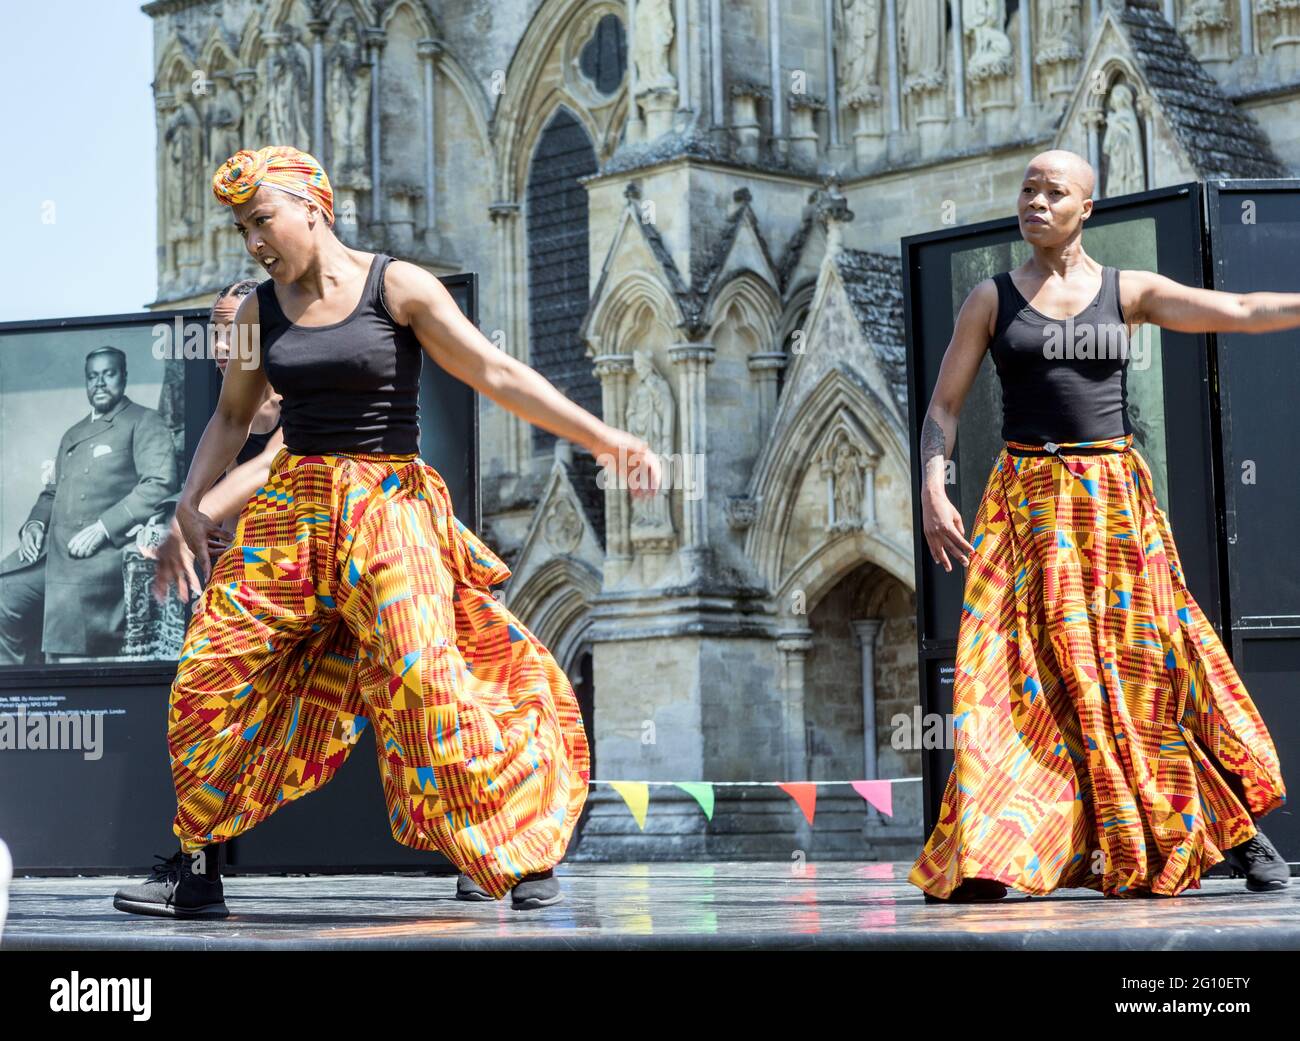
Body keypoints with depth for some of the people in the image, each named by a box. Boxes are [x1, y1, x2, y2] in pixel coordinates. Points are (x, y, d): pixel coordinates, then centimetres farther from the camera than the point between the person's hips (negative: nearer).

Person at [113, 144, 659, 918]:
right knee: (212, 673, -2)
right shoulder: (260, 311, 10)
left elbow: (497, 374, -8)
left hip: (387, 505, -5)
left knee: (426, 677, -18)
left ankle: (526, 858, -7)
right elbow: (232, 417, 22)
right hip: (294, 508, 5)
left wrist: (602, 436, -15)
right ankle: (196, 870, 11)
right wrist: (191, 499, 7)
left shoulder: (399, 288, -4)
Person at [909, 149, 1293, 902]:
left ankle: (1236, 829, 9)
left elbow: (1237, 311, -4)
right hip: (1027, 498, 0)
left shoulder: (1130, 292, 7)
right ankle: (994, 850, -10)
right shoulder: (992, 299, 7)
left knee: (1149, 658, -1)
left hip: (1117, 498, 0)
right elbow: (944, 404, 6)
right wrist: (933, 489, -8)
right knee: (1029, 666, -9)